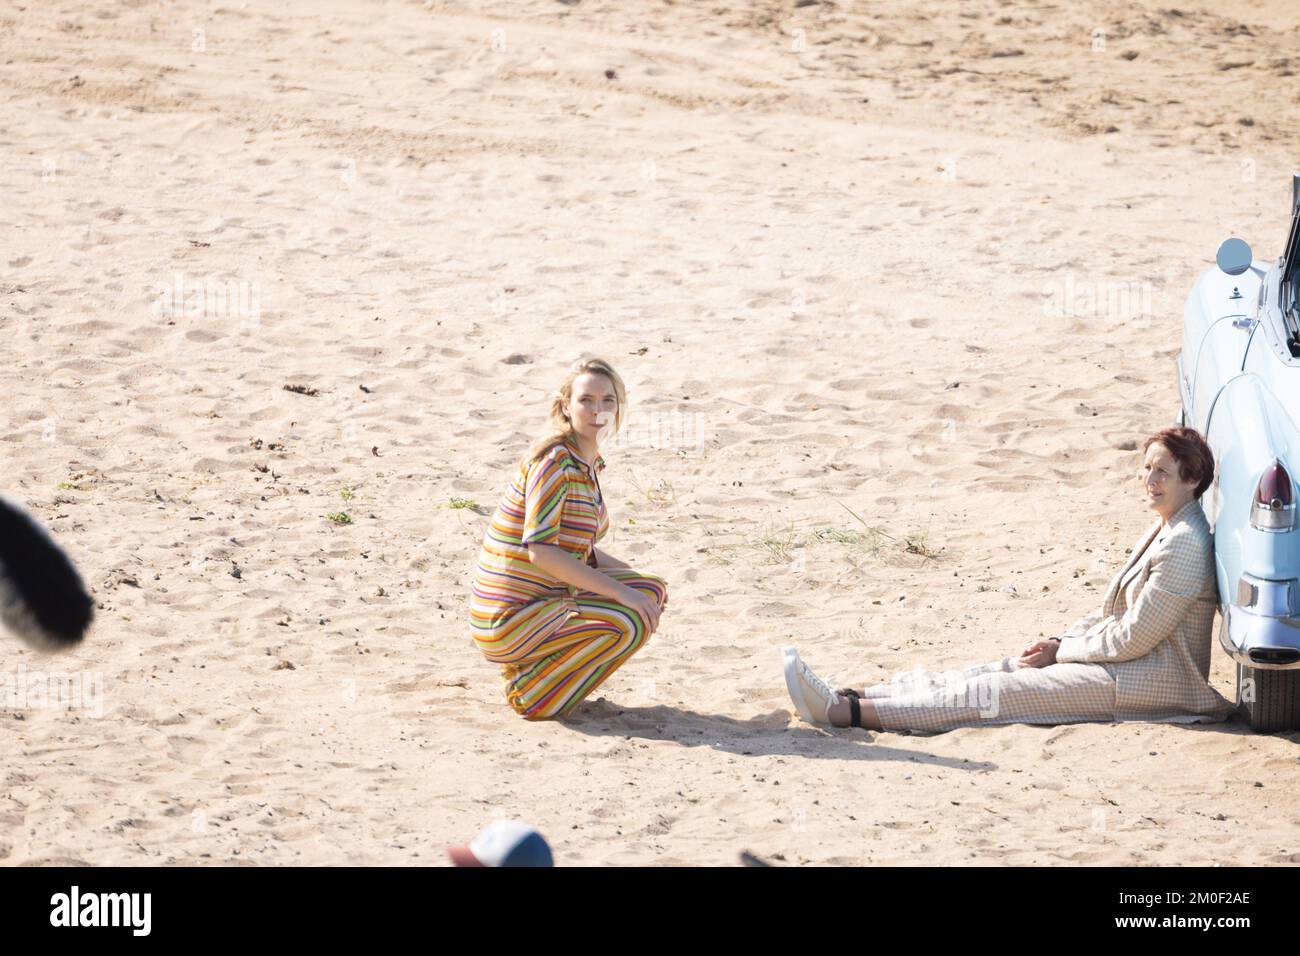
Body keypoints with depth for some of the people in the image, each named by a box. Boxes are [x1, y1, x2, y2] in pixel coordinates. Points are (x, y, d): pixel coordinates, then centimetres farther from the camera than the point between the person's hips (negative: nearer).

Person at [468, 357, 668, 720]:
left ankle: (541, 665, 11)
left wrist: (643, 585, 8)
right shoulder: (553, 459, -18)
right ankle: (533, 691, -5)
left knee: (652, 592, 10)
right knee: (630, 622, -21)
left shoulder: (589, 462, 10)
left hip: (545, 600, 9)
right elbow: (541, 550, -25)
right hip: (511, 620, -9)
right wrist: (620, 591, -23)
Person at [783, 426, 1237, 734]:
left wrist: (1061, 652, -7)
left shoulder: (1184, 545, -18)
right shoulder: (1163, 529, 15)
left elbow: (1134, 639, -18)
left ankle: (844, 712, -27)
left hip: (1156, 680, -10)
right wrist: (1058, 642, 6)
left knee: (1000, 691, -18)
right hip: (1132, 663, 10)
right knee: (990, 672, -3)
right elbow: (1113, 613, 21)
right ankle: (848, 697, -13)